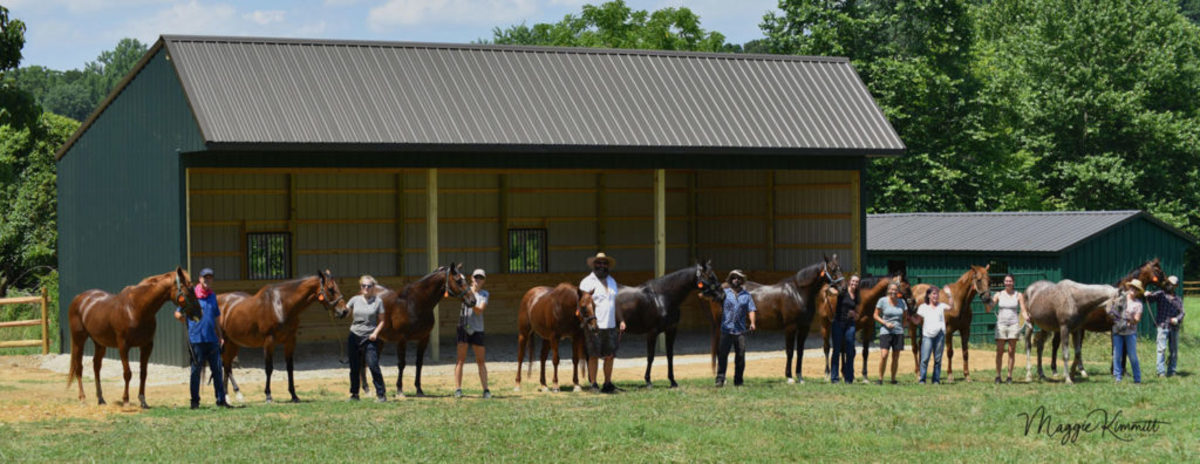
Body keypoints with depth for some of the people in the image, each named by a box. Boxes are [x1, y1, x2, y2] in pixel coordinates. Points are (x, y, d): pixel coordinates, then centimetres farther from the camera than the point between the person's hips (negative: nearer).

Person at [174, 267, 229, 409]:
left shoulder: (213, 296, 12)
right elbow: (178, 314, 2)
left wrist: (220, 336, 17)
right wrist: (190, 323, -3)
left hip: (212, 339, 5)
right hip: (196, 339, -5)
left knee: (218, 370, 4)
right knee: (196, 370, 2)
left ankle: (221, 400, 9)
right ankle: (195, 401, 10)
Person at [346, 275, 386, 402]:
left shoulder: (378, 301, 0)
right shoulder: (355, 300, 7)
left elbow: (381, 320, 3)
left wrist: (376, 332, -12)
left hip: (370, 338, -3)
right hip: (354, 336, 3)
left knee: (373, 365, -12)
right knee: (354, 368, 8)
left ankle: (381, 394, -4)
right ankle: (354, 394, 20)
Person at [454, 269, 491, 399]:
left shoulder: (484, 294, 5)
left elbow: (479, 310, -9)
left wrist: (471, 304, -28)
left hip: (477, 329, 1)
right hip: (464, 326, -1)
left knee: (481, 361, 4)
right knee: (461, 359, -5)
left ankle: (486, 389, 6)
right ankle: (457, 388, -5)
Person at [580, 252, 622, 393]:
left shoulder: (612, 281, 16)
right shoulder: (587, 282, -3)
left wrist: (621, 321, 14)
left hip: (611, 326, 6)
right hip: (595, 327, -6)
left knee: (610, 355, 6)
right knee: (594, 355, -2)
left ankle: (608, 383, 14)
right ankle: (593, 384, 3)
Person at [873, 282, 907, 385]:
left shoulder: (902, 302, 5)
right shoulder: (882, 301, -3)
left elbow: (904, 318, 15)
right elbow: (876, 315, 1)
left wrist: (903, 328, 2)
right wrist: (885, 323, -13)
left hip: (898, 332, 3)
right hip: (886, 331, -3)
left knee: (896, 357, 5)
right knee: (884, 356, -15)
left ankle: (893, 379, 15)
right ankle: (880, 378, -5)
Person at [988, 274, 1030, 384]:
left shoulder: (1019, 295, 3)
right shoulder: (998, 295, 5)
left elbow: (1023, 310, -1)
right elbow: (989, 309, 0)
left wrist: (1026, 317, -21)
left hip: (1013, 324, 0)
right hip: (1001, 324, 0)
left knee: (1011, 351, 2)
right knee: (999, 351, -1)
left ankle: (1009, 376, 9)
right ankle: (998, 376, 7)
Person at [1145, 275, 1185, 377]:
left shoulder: (1178, 299, 15)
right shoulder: (1161, 294, 7)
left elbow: (1181, 313, 7)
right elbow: (1150, 298, -6)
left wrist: (1177, 319, -15)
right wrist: (1148, 295, -30)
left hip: (1174, 327, 4)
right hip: (1163, 326, -4)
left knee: (1174, 350, 7)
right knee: (1162, 349, -9)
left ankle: (1171, 371, 16)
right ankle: (1161, 372, -9)